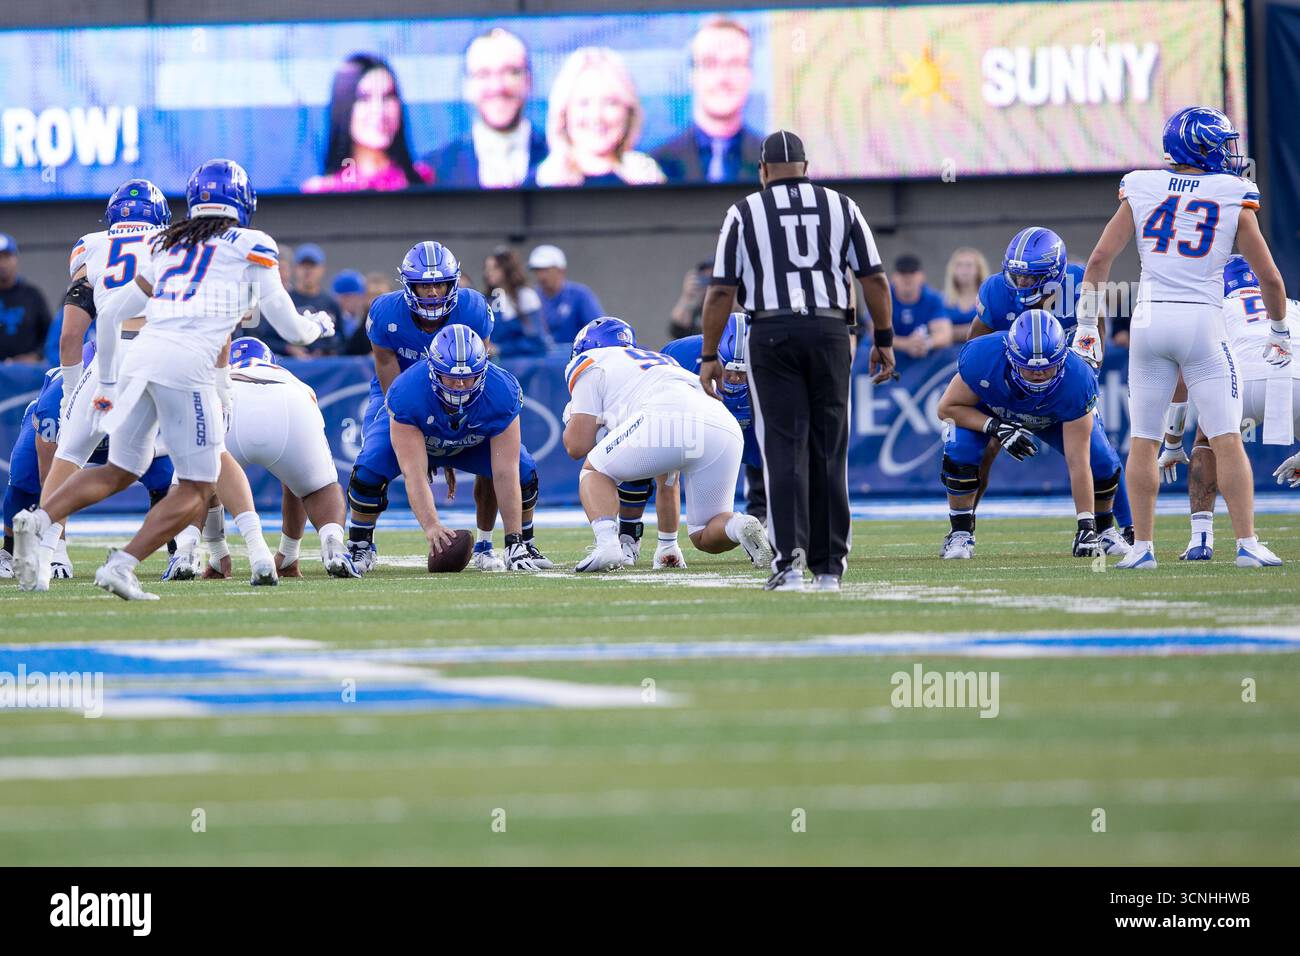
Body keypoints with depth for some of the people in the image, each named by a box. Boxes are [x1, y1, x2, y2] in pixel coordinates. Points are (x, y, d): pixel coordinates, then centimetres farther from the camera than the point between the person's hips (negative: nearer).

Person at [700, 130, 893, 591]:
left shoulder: (744, 213, 5)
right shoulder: (841, 207, 11)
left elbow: (721, 292, 1)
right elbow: (874, 279, 8)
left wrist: (709, 356, 6)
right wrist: (884, 341, 16)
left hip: (772, 334, -2)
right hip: (830, 332, 2)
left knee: (785, 450, -2)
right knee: (828, 450, 8)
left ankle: (790, 558, -16)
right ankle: (828, 564, 10)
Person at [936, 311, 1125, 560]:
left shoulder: (1076, 379, -39)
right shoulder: (983, 357, -42)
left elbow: (1078, 462, -37)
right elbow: (947, 407, -25)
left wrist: (1085, 525, -40)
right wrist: (997, 429, -39)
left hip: (1053, 418, 1)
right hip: (984, 411, -1)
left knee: (1103, 464, -16)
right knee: (959, 455, -29)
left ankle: (1103, 529, 14)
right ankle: (961, 532, -6)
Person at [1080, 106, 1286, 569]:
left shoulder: (1142, 190, 5)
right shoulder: (1233, 199, 0)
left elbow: (1099, 259, 3)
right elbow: (1269, 276, 3)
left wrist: (1088, 323, 11)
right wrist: (1279, 331, 19)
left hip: (1150, 320, 2)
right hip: (1202, 322, -2)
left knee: (1143, 443, 7)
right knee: (1227, 441, 0)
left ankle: (1142, 547, 6)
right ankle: (1247, 544, -4)